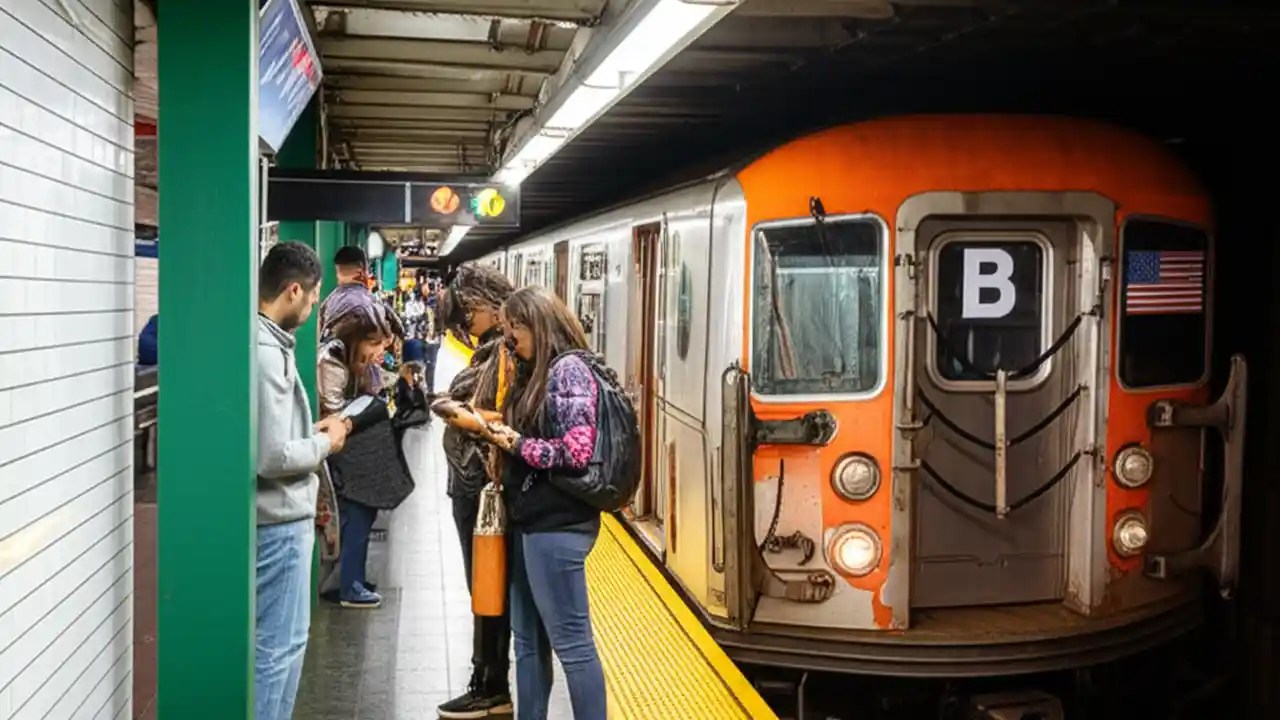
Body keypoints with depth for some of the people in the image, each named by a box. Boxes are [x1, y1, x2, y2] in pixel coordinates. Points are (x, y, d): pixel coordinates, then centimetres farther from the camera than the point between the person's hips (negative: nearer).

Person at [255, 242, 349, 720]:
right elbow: (272, 457, -25)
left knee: (279, 640, 19)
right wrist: (324, 444, -10)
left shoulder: (267, 343, 9)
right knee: (278, 644, 1)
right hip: (280, 521, -10)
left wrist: (313, 433, 9)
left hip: (281, 516, 10)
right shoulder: (266, 353, -21)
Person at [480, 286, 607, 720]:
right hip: (530, 520, 9)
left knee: (570, 642, -2)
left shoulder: (569, 369, -12)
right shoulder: (536, 371, 14)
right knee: (527, 639, 15)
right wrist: (501, 432, 5)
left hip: (557, 524, -9)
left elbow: (576, 453, -19)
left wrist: (517, 443, -10)